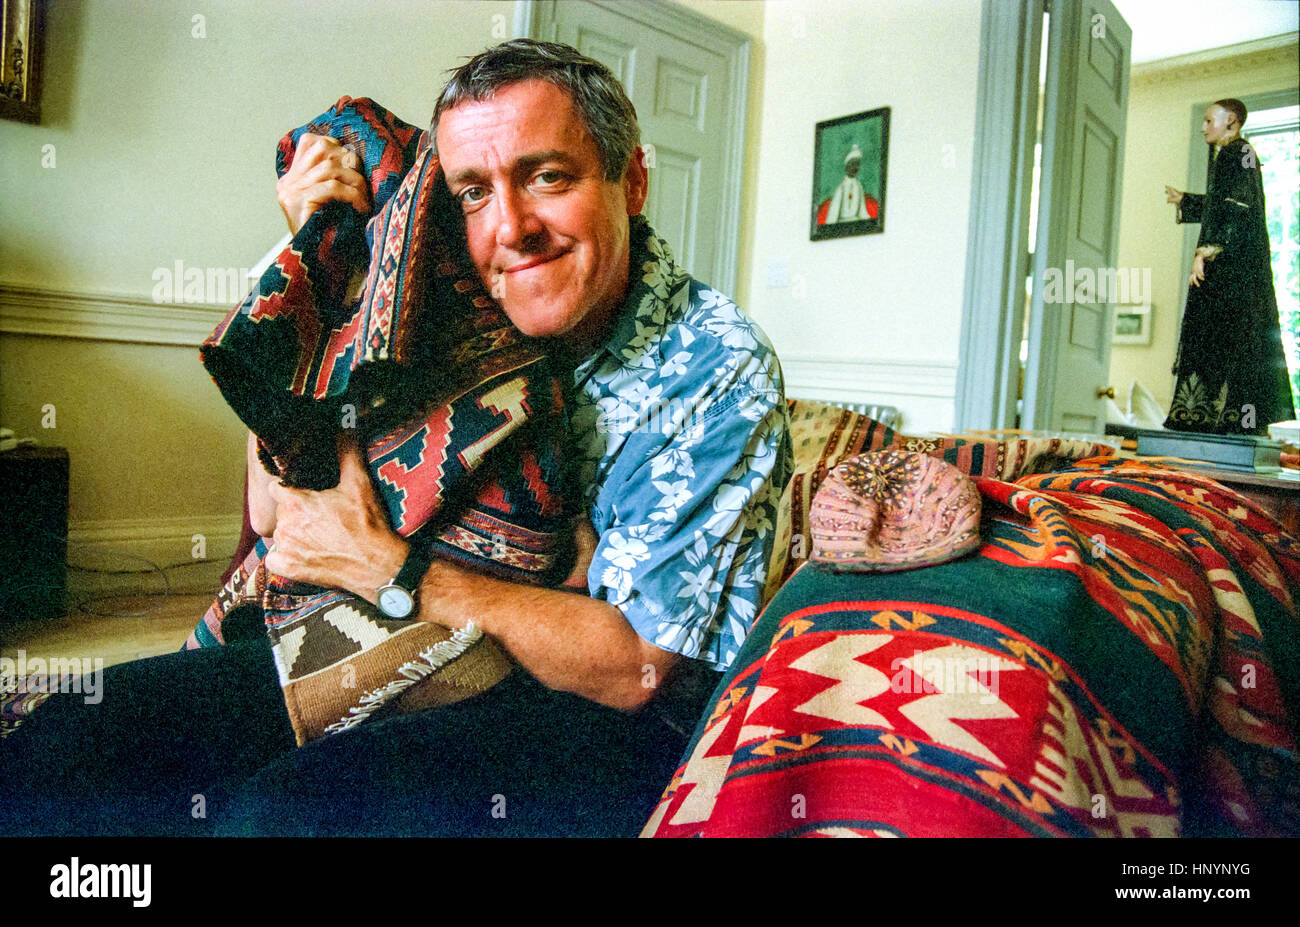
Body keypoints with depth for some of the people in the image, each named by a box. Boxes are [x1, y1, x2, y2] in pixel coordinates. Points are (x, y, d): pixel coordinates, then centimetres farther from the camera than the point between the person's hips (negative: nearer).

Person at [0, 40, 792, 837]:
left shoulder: (721, 371, -14)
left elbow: (631, 668, -17)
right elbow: (278, 513, 1)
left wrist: (381, 567, -18)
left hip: (609, 718, -4)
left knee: (291, 807, -30)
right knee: (72, 735, -8)